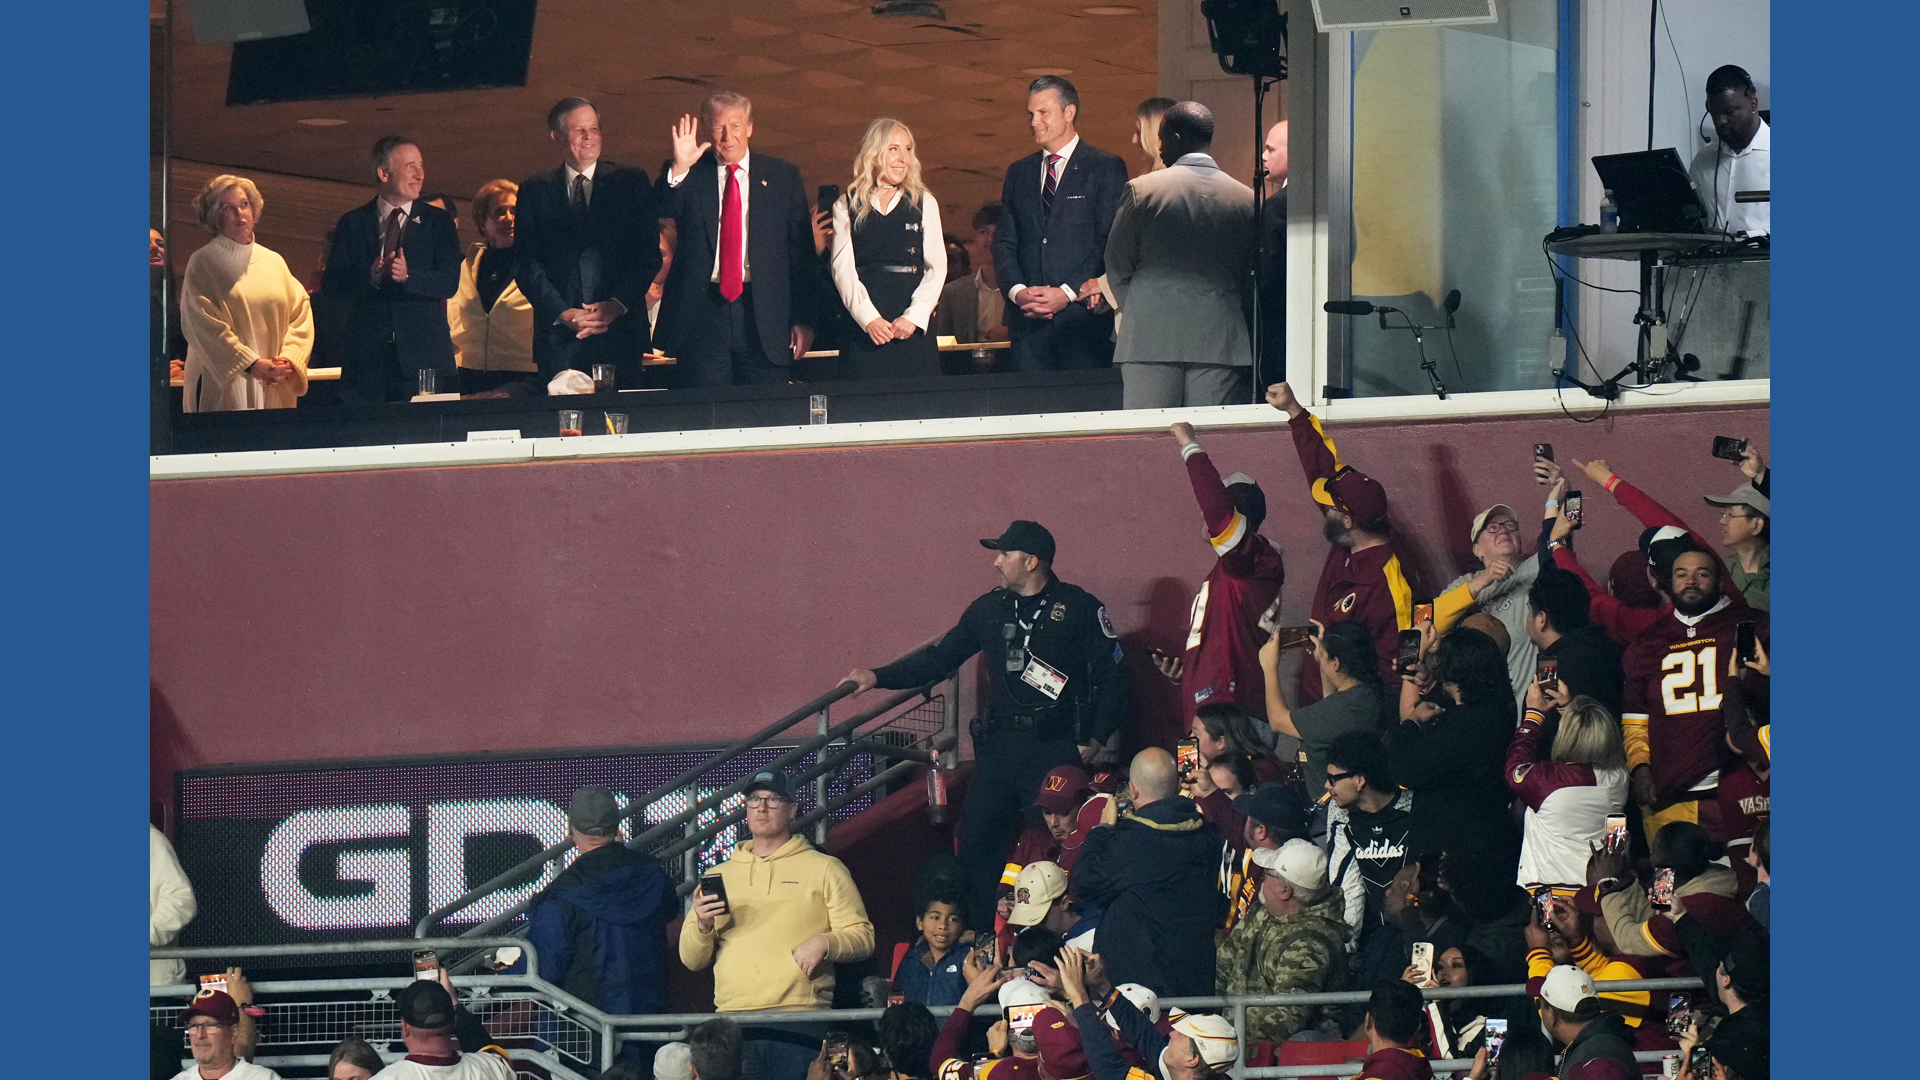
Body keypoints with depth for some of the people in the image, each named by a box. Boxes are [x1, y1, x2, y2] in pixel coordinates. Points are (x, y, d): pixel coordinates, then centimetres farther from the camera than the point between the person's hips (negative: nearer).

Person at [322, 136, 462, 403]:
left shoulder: (439, 222, 10)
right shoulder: (353, 223, 11)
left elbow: (450, 283, -1)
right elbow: (331, 286, 2)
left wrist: (408, 276, -19)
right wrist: (371, 276, -17)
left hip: (423, 352, 0)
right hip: (367, 356, 0)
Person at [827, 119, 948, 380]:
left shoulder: (925, 204, 14)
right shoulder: (847, 206, 11)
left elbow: (937, 267, 7)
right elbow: (843, 268, 2)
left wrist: (914, 317, -8)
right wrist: (869, 319, -12)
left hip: (913, 329, 1)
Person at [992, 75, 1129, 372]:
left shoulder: (1106, 168, 3)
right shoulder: (1019, 173, 19)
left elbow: (1111, 244, -4)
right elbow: (1003, 244, 15)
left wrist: (1067, 293, -12)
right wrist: (1018, 291, -4)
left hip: (1084, 315, -4)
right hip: (1029, 323, 4)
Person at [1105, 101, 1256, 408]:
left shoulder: (1141, 190, -3)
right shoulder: (1246, 199, 4)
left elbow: (1117, 267, 4)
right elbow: (1252, 276, 9)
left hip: (1151, 337, -2)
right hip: (1220, 340, 2)